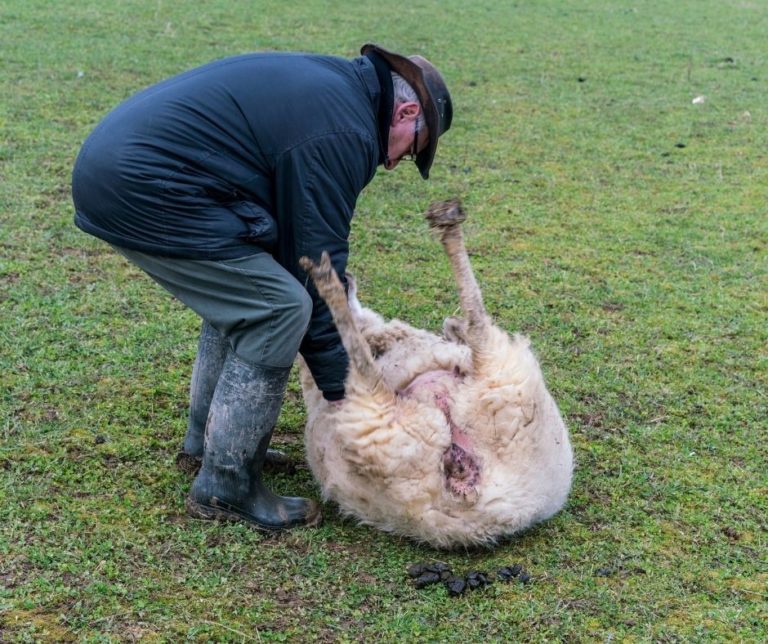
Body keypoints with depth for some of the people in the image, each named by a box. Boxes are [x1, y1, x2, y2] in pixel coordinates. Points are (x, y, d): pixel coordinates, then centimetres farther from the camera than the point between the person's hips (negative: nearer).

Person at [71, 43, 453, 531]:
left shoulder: (331, 82, 19)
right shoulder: (343, 134, -11)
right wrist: (338, 388, 0)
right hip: (143, 188, -11)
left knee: (241, 294, 20)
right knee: (278, 309, -8)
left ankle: (207, 437, 30)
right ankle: (225, 487, 0)